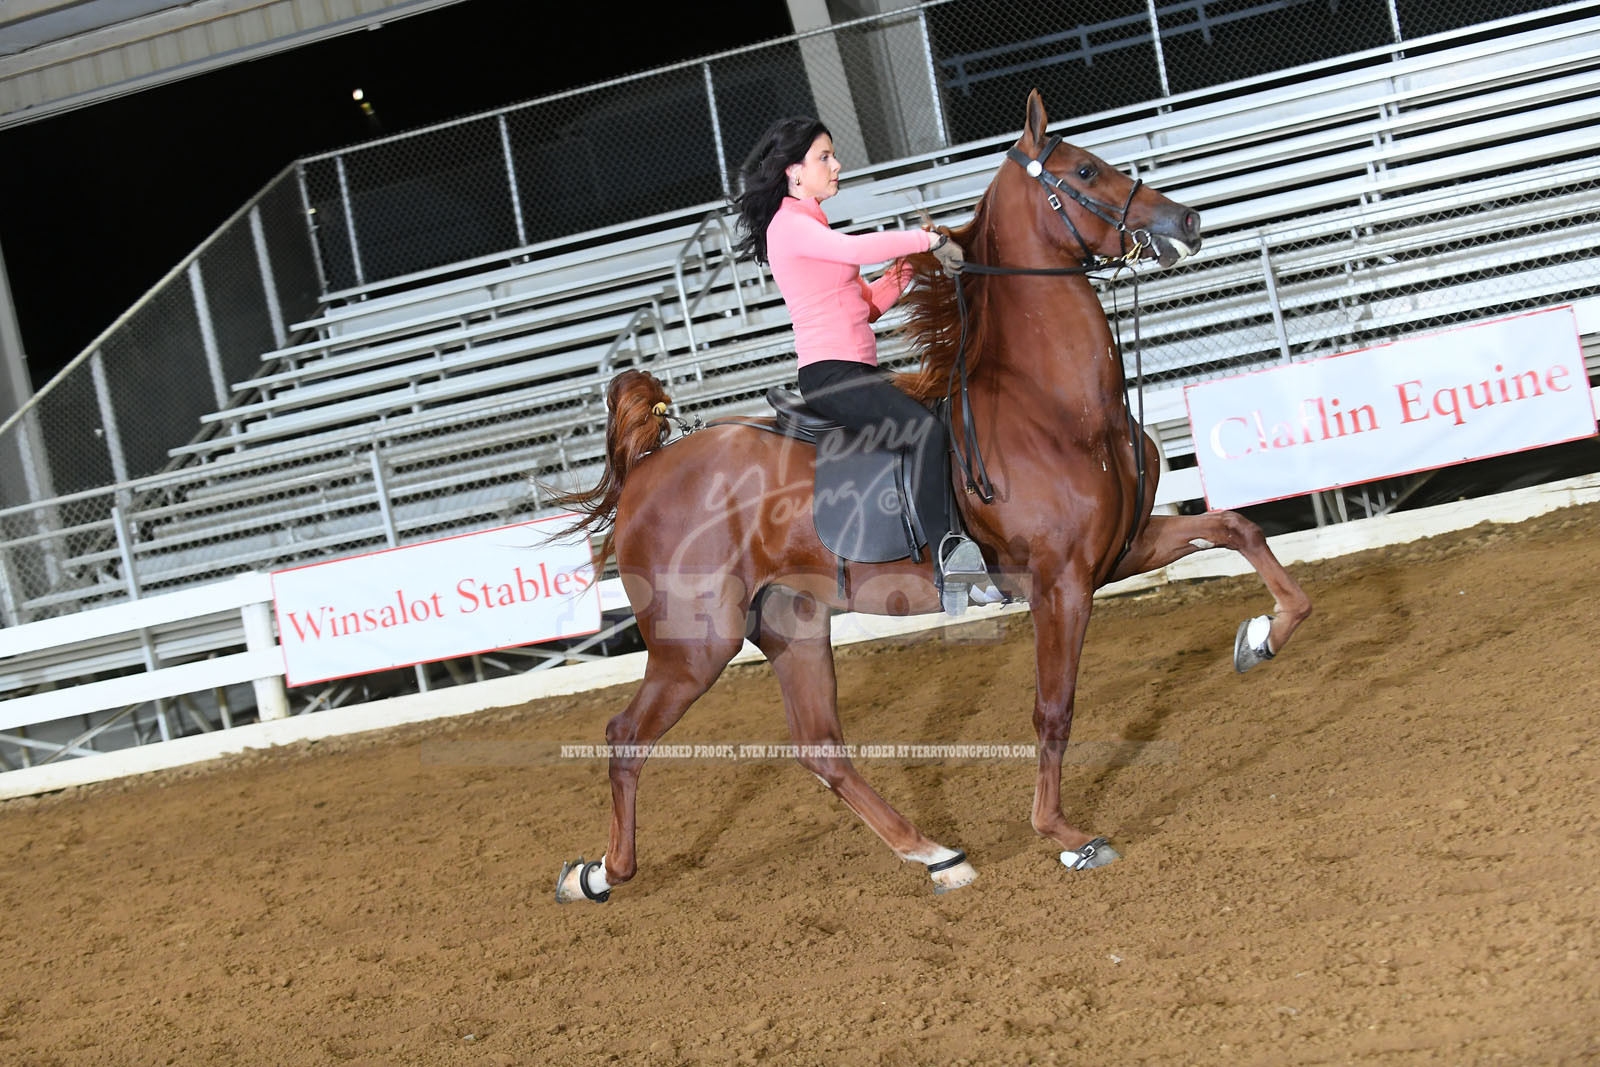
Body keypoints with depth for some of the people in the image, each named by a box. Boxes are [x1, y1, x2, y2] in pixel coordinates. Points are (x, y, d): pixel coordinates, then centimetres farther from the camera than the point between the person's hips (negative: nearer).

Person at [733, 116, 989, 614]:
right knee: (924, 429, -28)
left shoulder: (810, 226, 25)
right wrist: (930, 240, -17)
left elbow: (868, 303, 22)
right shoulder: (790, 225, -7)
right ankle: (945, 554, -29)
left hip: (853, 372, 11)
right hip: (830, 372, -11)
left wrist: (907, 265, 6)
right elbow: (855, 248, -27)